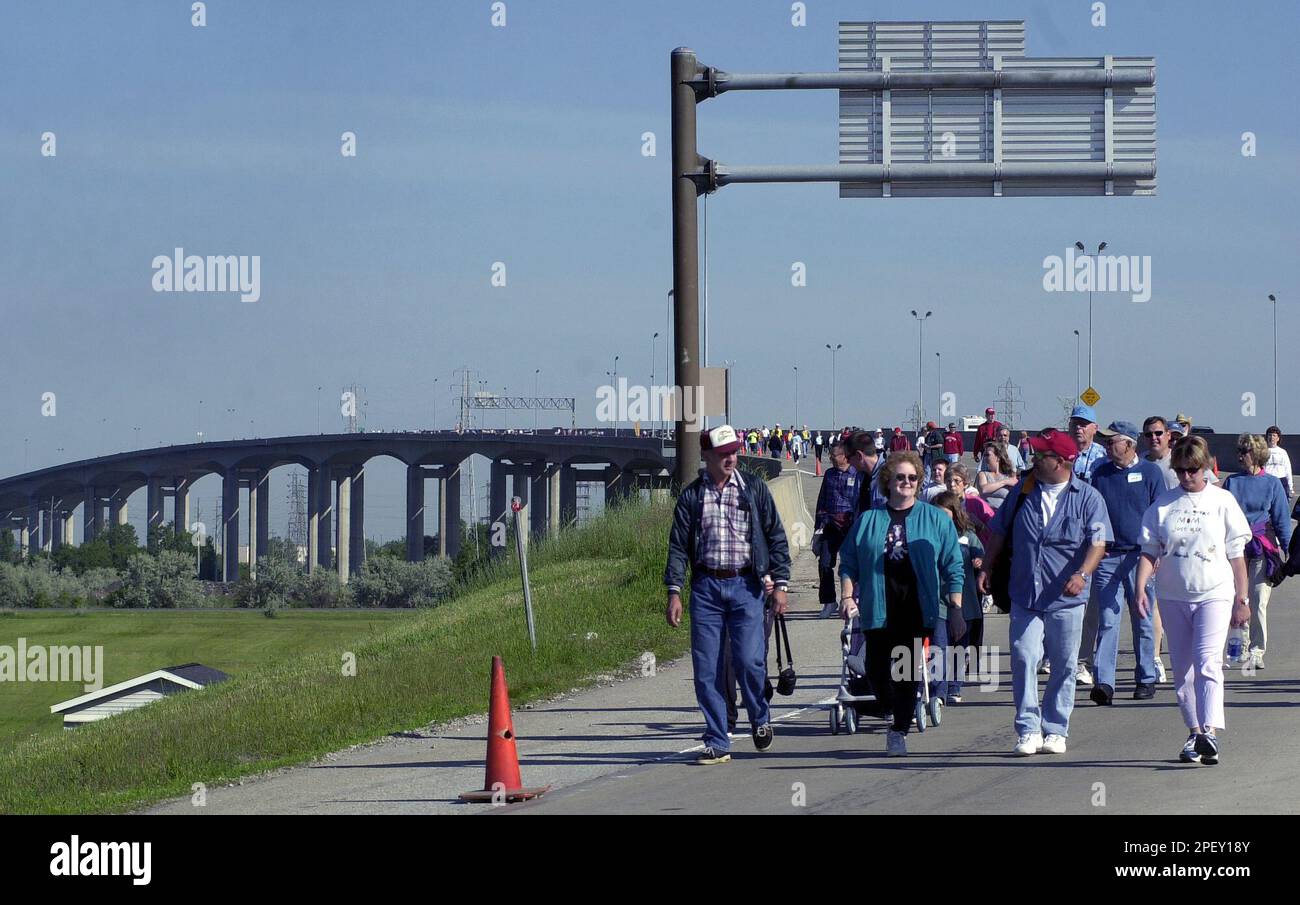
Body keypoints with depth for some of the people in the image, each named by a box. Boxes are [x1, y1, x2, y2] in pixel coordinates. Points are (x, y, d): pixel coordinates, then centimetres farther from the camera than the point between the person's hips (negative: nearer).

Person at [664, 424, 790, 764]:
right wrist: (674, 592, -2)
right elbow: (678, 546, 6)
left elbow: (777, 539, 7)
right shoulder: (691, 496, 7)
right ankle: (717, 743, 6)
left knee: (748, 660, -12)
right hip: (706, 586, 1)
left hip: (745, 586, -1)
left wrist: (780, 584, -1)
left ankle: (760, 718, 16)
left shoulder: (754, 491, 5)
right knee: (706, 669, -1)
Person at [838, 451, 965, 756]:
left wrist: (955, 607, 0)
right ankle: (895, 716, 23)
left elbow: (952, 566, 7)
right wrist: (847, 597, -2)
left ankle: (899, 731, 4)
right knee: (878, 673, -4)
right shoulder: (868, 521, 12)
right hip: (879, 609, 1)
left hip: (918, 608, -1)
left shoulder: (935, 519, 8)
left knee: (908, 673, -4)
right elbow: (849, 564, 13)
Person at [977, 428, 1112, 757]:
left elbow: (1097, 542, -9)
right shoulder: (1024, 492, 10)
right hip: (1024, 596, 2)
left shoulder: (1088, 498, -1)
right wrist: (986, 568, 14)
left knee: (1063, 667, 5)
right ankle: (1028, 730, -8)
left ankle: (1055, 730, 15)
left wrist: (1082, 574, -25)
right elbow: (998, 532, 20)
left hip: (1066, 600, -2)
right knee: (1023, 659, -10)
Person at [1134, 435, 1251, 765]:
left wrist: (1242, 599, 3)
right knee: (1182, 670, 8)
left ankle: (1209, 731, -30)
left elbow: (1236, 554, 5)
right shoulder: (1163, 504, 7)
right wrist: (1140, 586, -11)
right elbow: (1150, 551, 5)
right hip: (1173, 598, 3)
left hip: (1214, 593, -3)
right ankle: (1194, 733, 19)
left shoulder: (1222, 501, 3)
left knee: (1207, 663, -19)